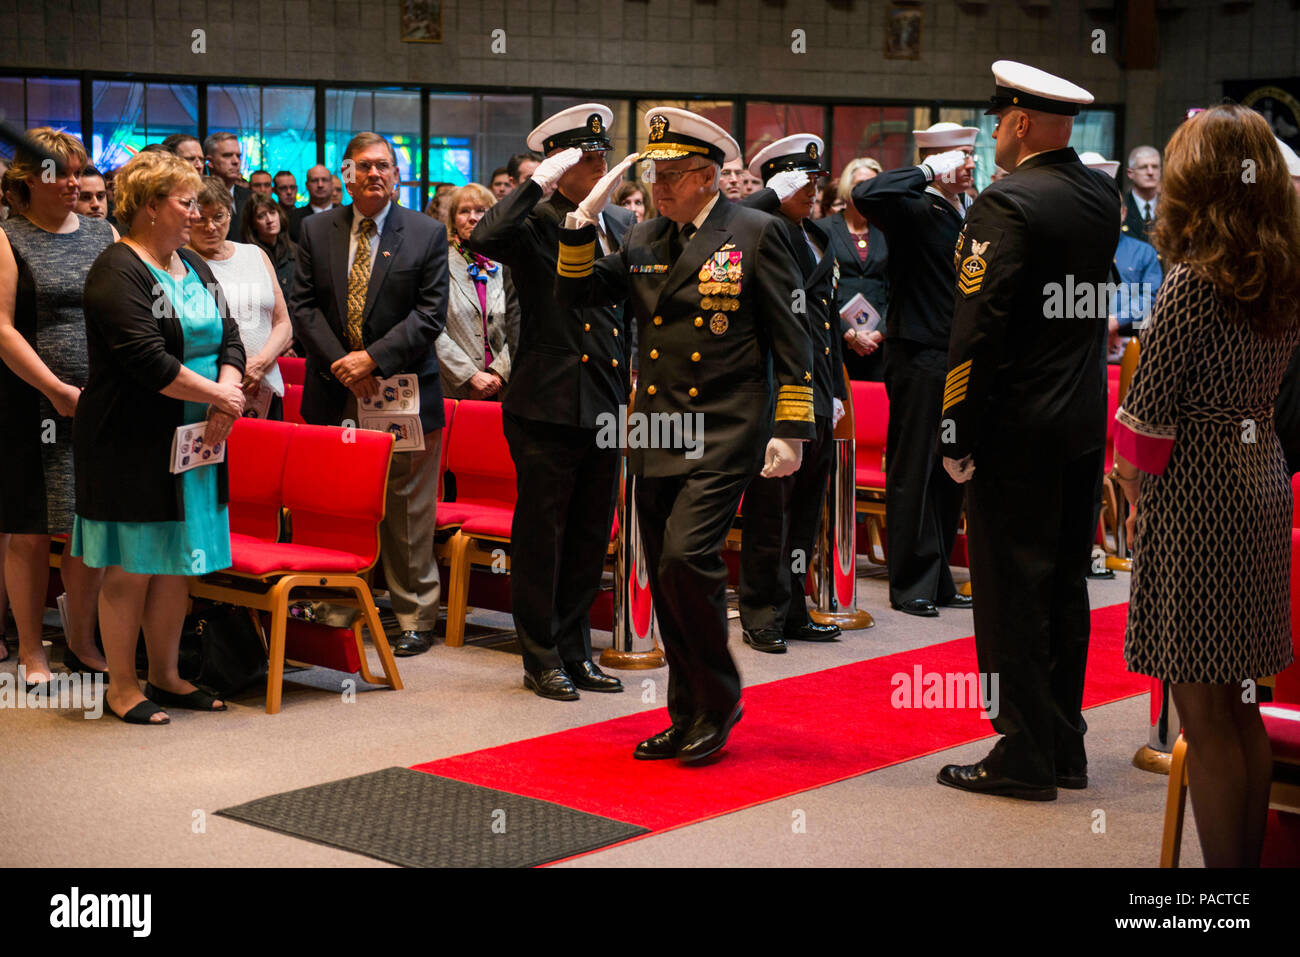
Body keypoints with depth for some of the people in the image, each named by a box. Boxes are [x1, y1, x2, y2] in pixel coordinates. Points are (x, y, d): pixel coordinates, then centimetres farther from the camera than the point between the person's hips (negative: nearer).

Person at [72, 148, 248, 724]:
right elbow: (147, 360, -22)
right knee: (131, 568, -1)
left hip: (194, 440, 8)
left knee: (177, 563, 12)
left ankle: (165, 677, 22)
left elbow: (228, 337, 10)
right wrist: (220, 396, -15)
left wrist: (226, 402, -8)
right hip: (131, 444, -8)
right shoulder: (118, 272, -12)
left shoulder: (194, 266, 14)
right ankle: (121, 687, 9)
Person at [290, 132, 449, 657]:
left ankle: (415, 618, 10)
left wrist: (373, 357, -14)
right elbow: (302, 305, 4)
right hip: (334, 394, 3)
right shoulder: (317, 230, 8)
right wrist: (341, 363, -9)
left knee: (407, 512, 1)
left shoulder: (427, 234, 0)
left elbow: (431, 313, -5)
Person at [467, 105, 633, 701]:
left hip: (607, 404, 6)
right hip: (548, 406, -6)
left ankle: (575, 652, 24)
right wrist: (541, 182, -23)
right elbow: (484, 238, -29)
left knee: (590, 538, 13)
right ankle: (542, 659, 14)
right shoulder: (533, 223, -7)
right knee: (541, 537, 3)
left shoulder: (621, 224, 12)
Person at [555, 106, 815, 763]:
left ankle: (719, 701, 0)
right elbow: (572, 293, 13)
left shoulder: (756, 234, -3)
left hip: (723, 435, -6)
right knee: (666, 581, 9)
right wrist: (585, 218, 0)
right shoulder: (644, 241, 13)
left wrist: (789, 431, -8)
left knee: (686, 558, -19)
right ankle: (688, 718, 22)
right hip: (657, 437, 6)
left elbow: (791, 338, -3)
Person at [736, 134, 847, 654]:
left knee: (805, 512, 13)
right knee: (770, 509, -3)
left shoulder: (818, 238, 20)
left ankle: (792, 611, 23)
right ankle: (762, 617, 6)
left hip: (817, 397, 8)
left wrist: (836, 390, 20)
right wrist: (775, 194, -22)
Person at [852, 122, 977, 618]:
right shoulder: (914, 210, -10)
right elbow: (866, 194, -31)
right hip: (919, 358, -8)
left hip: (959, 356, 8)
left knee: (950, 471, 12)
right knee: (913, 471, -1)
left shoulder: (970, 212, 14)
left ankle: (938, 580, 22)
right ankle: (911, 584, 7)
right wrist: (927, 173, -23)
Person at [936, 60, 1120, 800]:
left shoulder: (1007, 205, -16)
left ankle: (1026, 754, 5)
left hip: (1018, 431, -8)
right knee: (1065, 585, 15)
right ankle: (1066, 745, 22)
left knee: (1012, 592, 0)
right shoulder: (1105, 197, 6)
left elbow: (980, 329, -20)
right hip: (1085, 422, 8)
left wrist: (958, 434, -14)